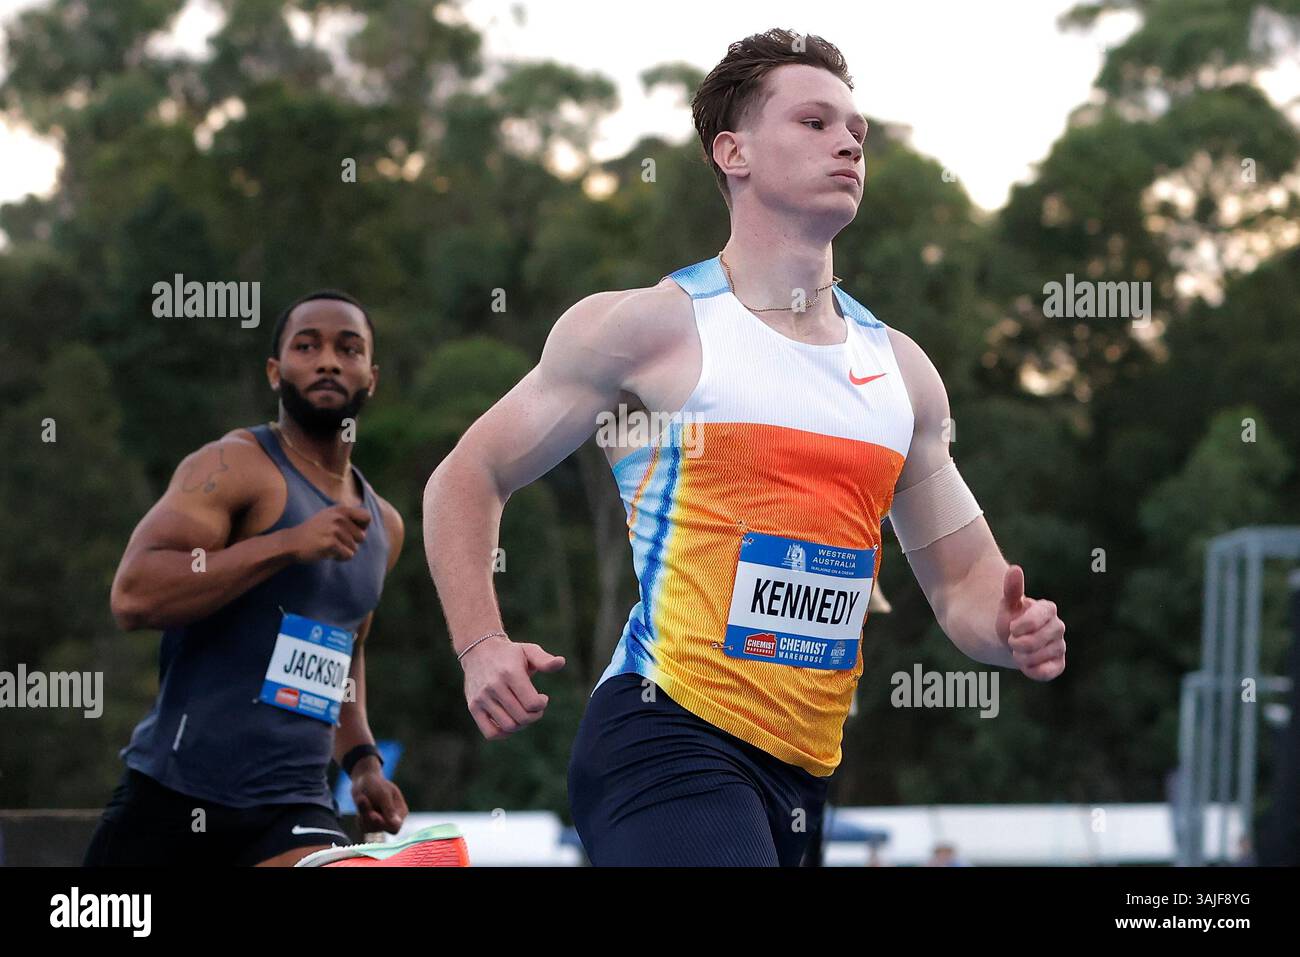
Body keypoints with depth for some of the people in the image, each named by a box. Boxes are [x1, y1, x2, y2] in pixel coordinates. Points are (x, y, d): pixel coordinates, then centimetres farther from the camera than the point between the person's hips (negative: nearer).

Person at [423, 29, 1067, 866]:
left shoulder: (900, 369, 16)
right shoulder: (649, 327, 0)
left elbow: (963, 581, 22)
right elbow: (467, 480, 6)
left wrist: (1009, 632, -2)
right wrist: (482, 648, -9)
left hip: (803, 772, 7)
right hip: (666, 738, -7)